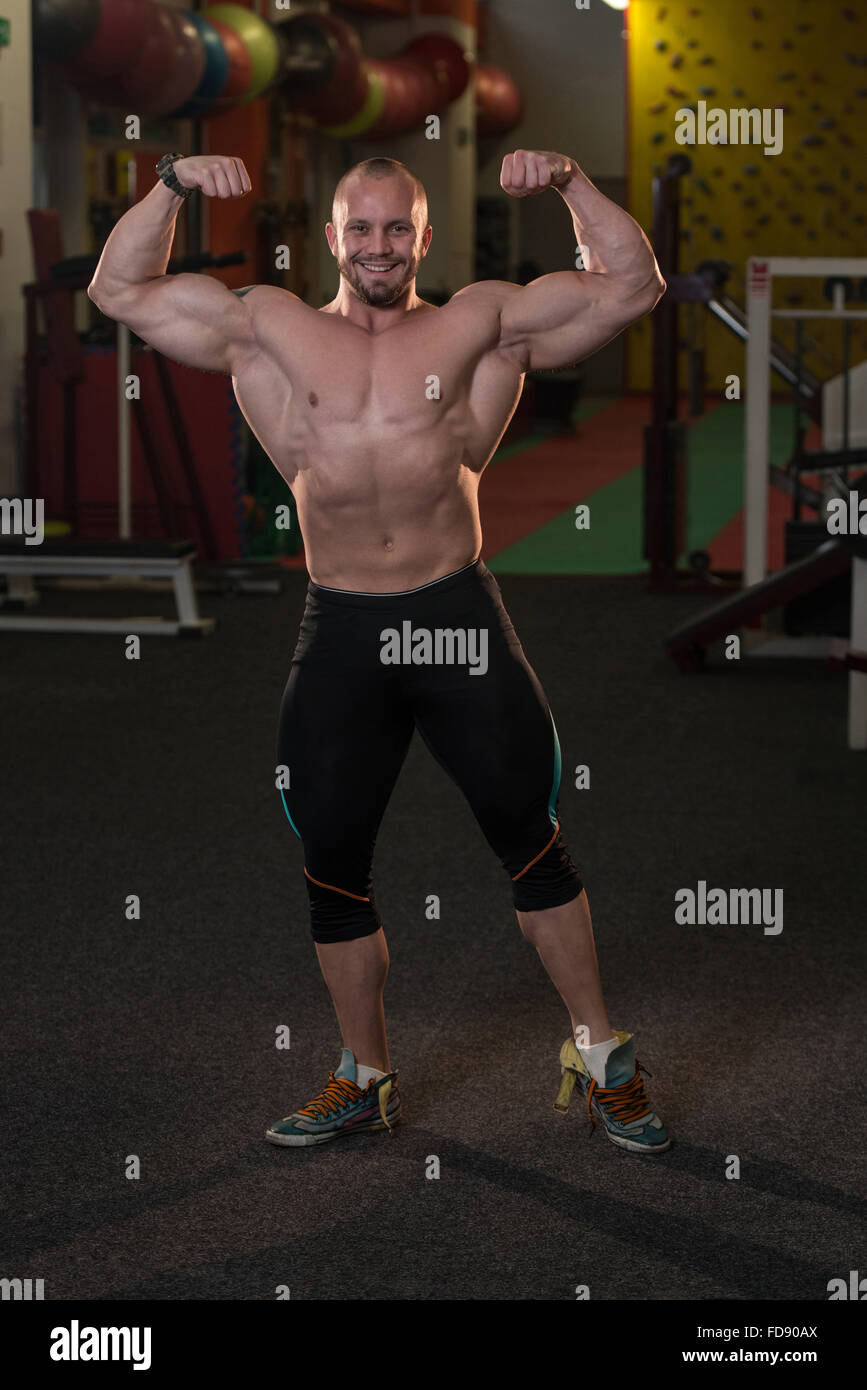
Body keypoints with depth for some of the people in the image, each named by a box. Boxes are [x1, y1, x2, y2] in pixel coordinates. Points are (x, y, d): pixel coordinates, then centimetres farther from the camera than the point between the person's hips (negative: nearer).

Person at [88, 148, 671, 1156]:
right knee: (333, 865, 9)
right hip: (339, 632, 2)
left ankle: (600, 1060, 17)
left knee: (532, 841, 4)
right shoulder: (268, 330, 9)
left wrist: (572, 185, -5)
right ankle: (364, 1080, 26)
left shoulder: (481, 324, 6)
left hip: (457, 617, -2)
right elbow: (118, 289, 11)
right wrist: (172, 187, -1)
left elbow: (631, 286, 5)